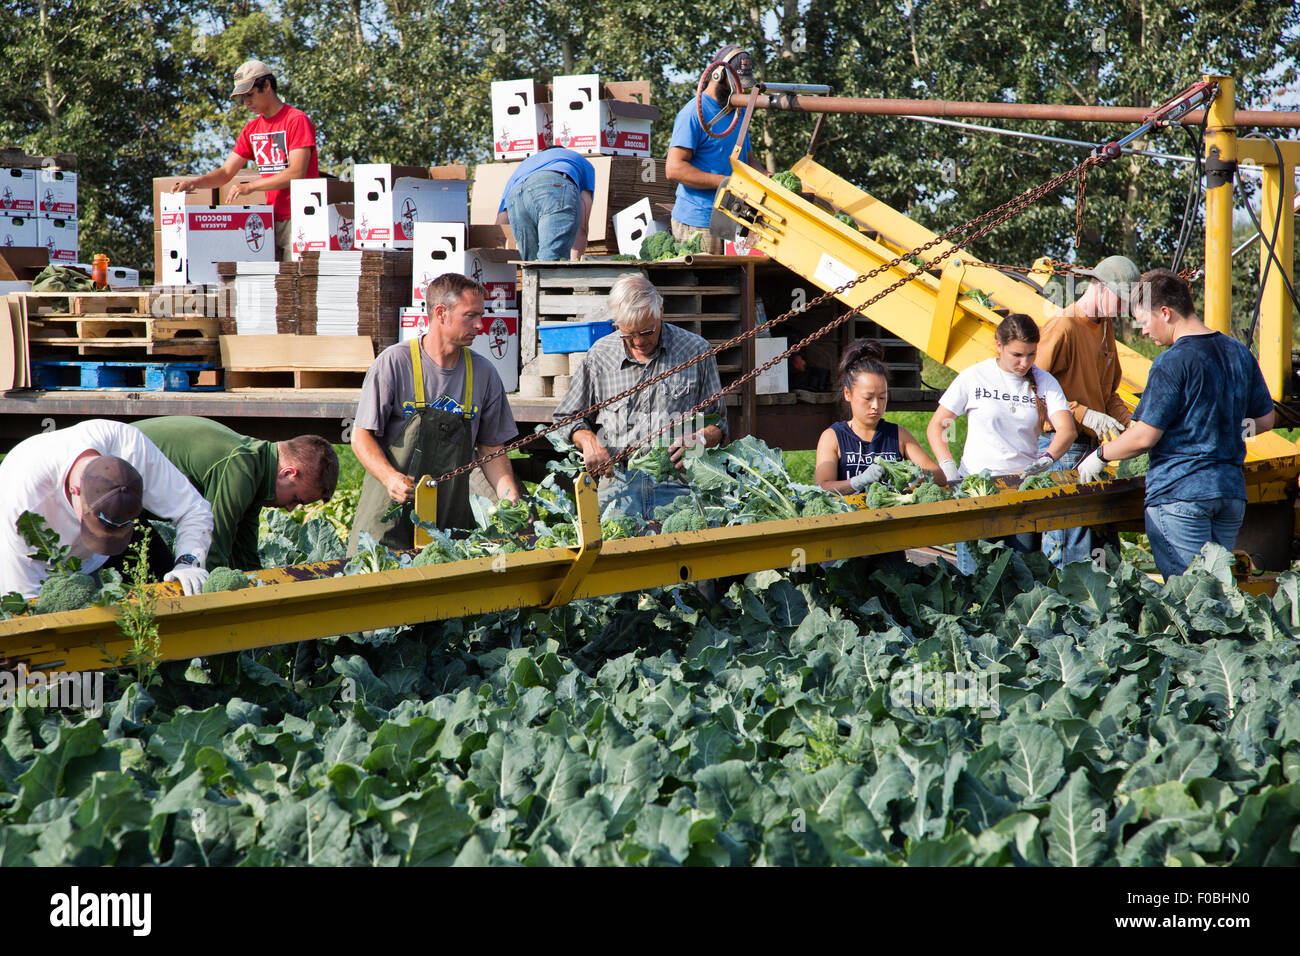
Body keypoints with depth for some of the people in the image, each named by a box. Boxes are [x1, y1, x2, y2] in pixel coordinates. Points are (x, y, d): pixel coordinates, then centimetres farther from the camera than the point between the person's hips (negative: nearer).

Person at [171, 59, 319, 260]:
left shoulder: (296, 120, -7)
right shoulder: (252, 129, 16)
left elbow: (297, 173, -16)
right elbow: (226, 172, 16)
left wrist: (250, 187, -20)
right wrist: (196, 182, -5)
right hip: (271, 219, 6)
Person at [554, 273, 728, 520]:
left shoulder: (695, 351, 7)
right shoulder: (599, 356, 10)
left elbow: (717, 422, 13)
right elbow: (568, 418, 20)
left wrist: (699, 440, -8)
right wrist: (588, 442, -1)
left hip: (678, 485, -1)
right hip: (618, 480, 1)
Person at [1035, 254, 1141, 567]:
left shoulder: (1105, 328, 16)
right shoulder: (1063, 327, -12)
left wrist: (1127, 420, 6)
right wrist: (1083, 415, -20)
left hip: (1093, 446, 9)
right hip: (1062, 448, -9)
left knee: (1106, 545, 6)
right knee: (1072, 554, -10)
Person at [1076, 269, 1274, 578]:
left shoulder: (1172, 363, -13)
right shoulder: (1239, 353, 10)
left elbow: (1144, 437, -14)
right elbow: (1265, 419, 19)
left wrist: (1100, 455, 2)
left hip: (1179, 493, -7)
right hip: (1232, 489, 7)